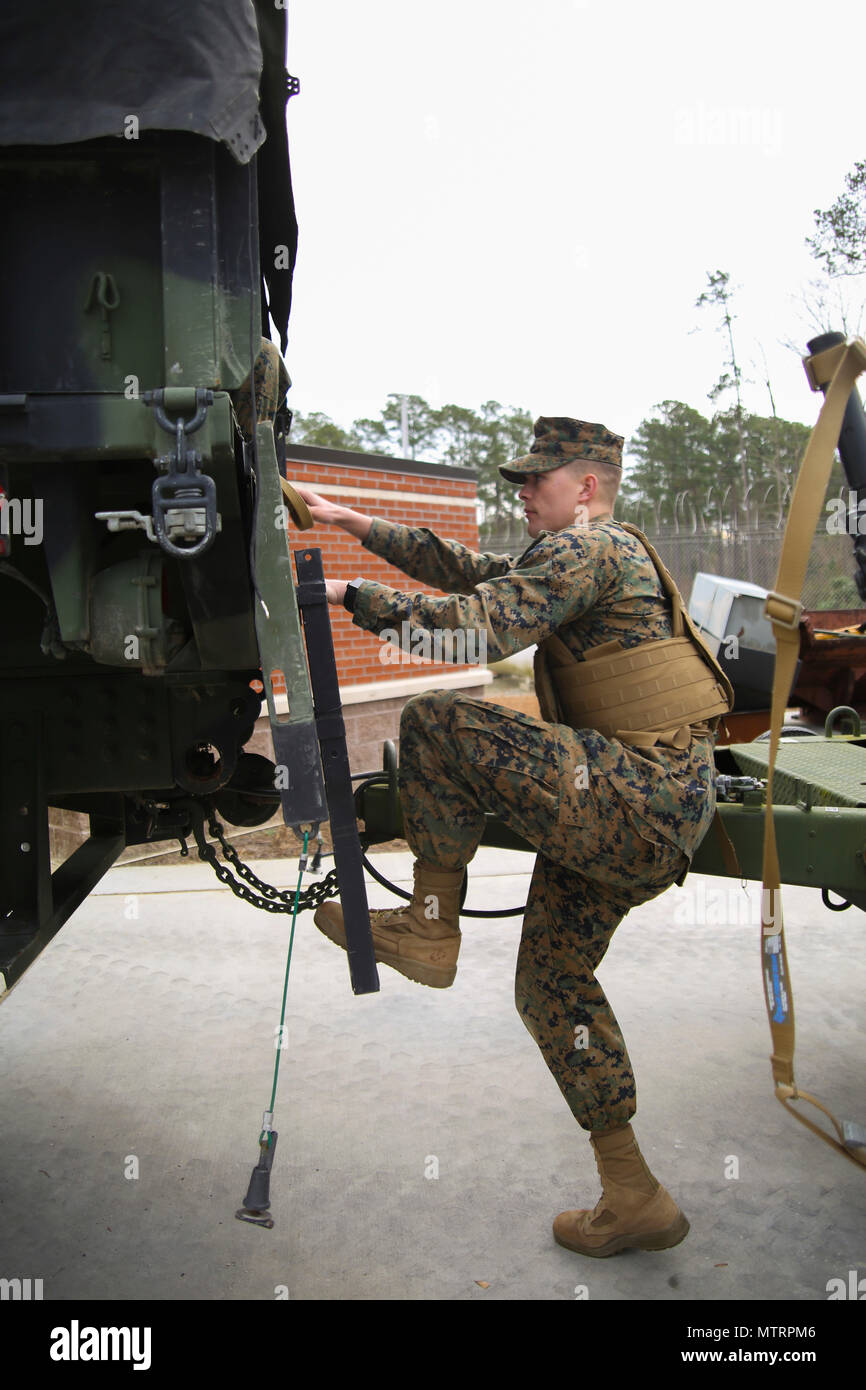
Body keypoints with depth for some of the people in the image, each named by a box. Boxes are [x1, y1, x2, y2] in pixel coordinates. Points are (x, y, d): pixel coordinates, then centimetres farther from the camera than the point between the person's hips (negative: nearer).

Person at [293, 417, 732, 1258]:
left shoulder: (586, 549, -9)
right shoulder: (594, 555, 23)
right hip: (640, 814, 11)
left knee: (438, 723, -17)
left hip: (641, 796, -11)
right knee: (551, 983, 16)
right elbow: (468, 571, 25)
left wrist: (351, 595, -13)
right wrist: (357, 525, 22)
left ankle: (429, 926, -2)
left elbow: (477, 627, -23)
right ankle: (633, 1198, 23)